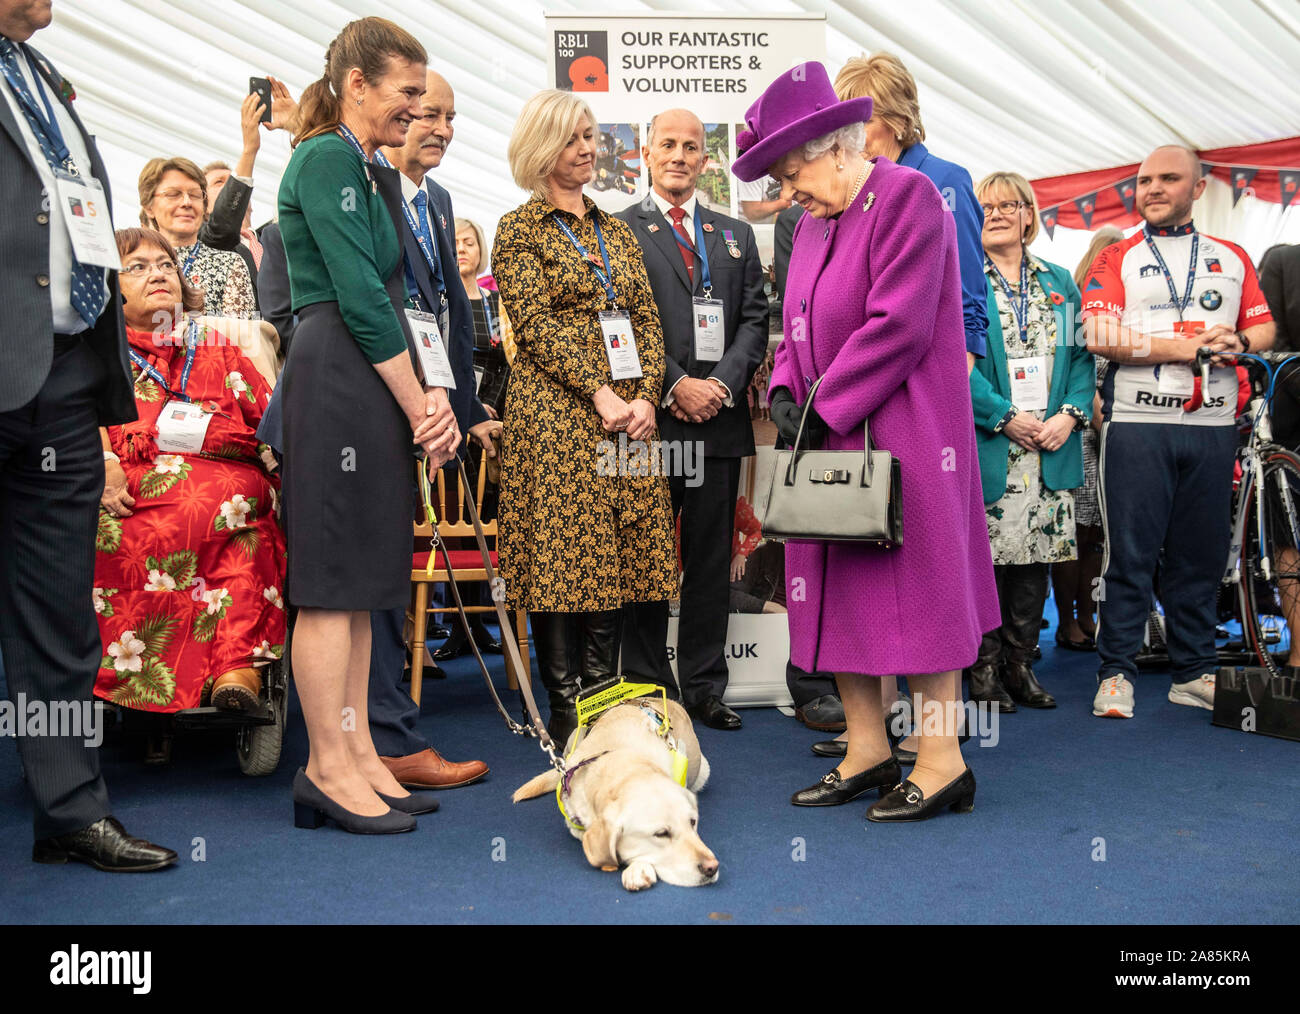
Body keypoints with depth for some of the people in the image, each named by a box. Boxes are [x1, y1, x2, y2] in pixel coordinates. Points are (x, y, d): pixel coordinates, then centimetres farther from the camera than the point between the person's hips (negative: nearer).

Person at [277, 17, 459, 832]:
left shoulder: (378, 176, 20)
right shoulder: (326, 159, -8)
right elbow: (359, 297, -15)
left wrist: (431, 395, 2)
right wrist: (419, 404, -11)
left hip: (379, 390, 10)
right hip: (336, 384, -9)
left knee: (362, 580, 10)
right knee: (333, 578, -4)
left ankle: (357, 752, 18)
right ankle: (328, 766, 5)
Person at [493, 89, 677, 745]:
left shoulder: (616, 230, 19)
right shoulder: (519, 229, 3)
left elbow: (647, 318, 12)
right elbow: (534, 323, -9)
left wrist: (646, 396, -4)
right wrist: (598, 392, -16)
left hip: (628, 415, 5)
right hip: (557, 412, -5)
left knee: (615, 557, 5)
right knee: (560, 556, -4)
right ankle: (565, 710, 5)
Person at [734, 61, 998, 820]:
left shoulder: (908, 197, -9)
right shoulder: (816, 224, 16)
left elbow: (898, 327, -18)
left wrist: (825, 408, -15)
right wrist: (786, 389, 1)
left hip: (900, 438, -8)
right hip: (833, 445, 8)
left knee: (911, 587, -4)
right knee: (839, 590, 8)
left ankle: (942, 762, 7)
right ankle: (867, 753, 19)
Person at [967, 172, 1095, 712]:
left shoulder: (1060, 282, 16)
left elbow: (1081, 355, 12)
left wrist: (1071, 413, -5)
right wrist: (1005, 417, -15)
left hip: (1052, 446, 4)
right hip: (986, 445, -4)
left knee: (1037, 555, 6)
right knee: (984, 555, -3)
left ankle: (1020, 662, 18)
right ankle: (984, 668, 10)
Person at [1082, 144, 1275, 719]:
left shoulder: (1231, 258, 19)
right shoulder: (1116, 260, 7)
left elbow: (1266, 328, 16)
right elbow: (1102, 339, -8)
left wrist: (1237, 341, -8)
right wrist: (1192, 347, -12)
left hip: (1213, 425, 4)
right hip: (1137, 422, -3)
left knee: (1202, 554, 7)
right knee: (1130, 553, -3)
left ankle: (1194, 672, 18)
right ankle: (1116, 672, 6)